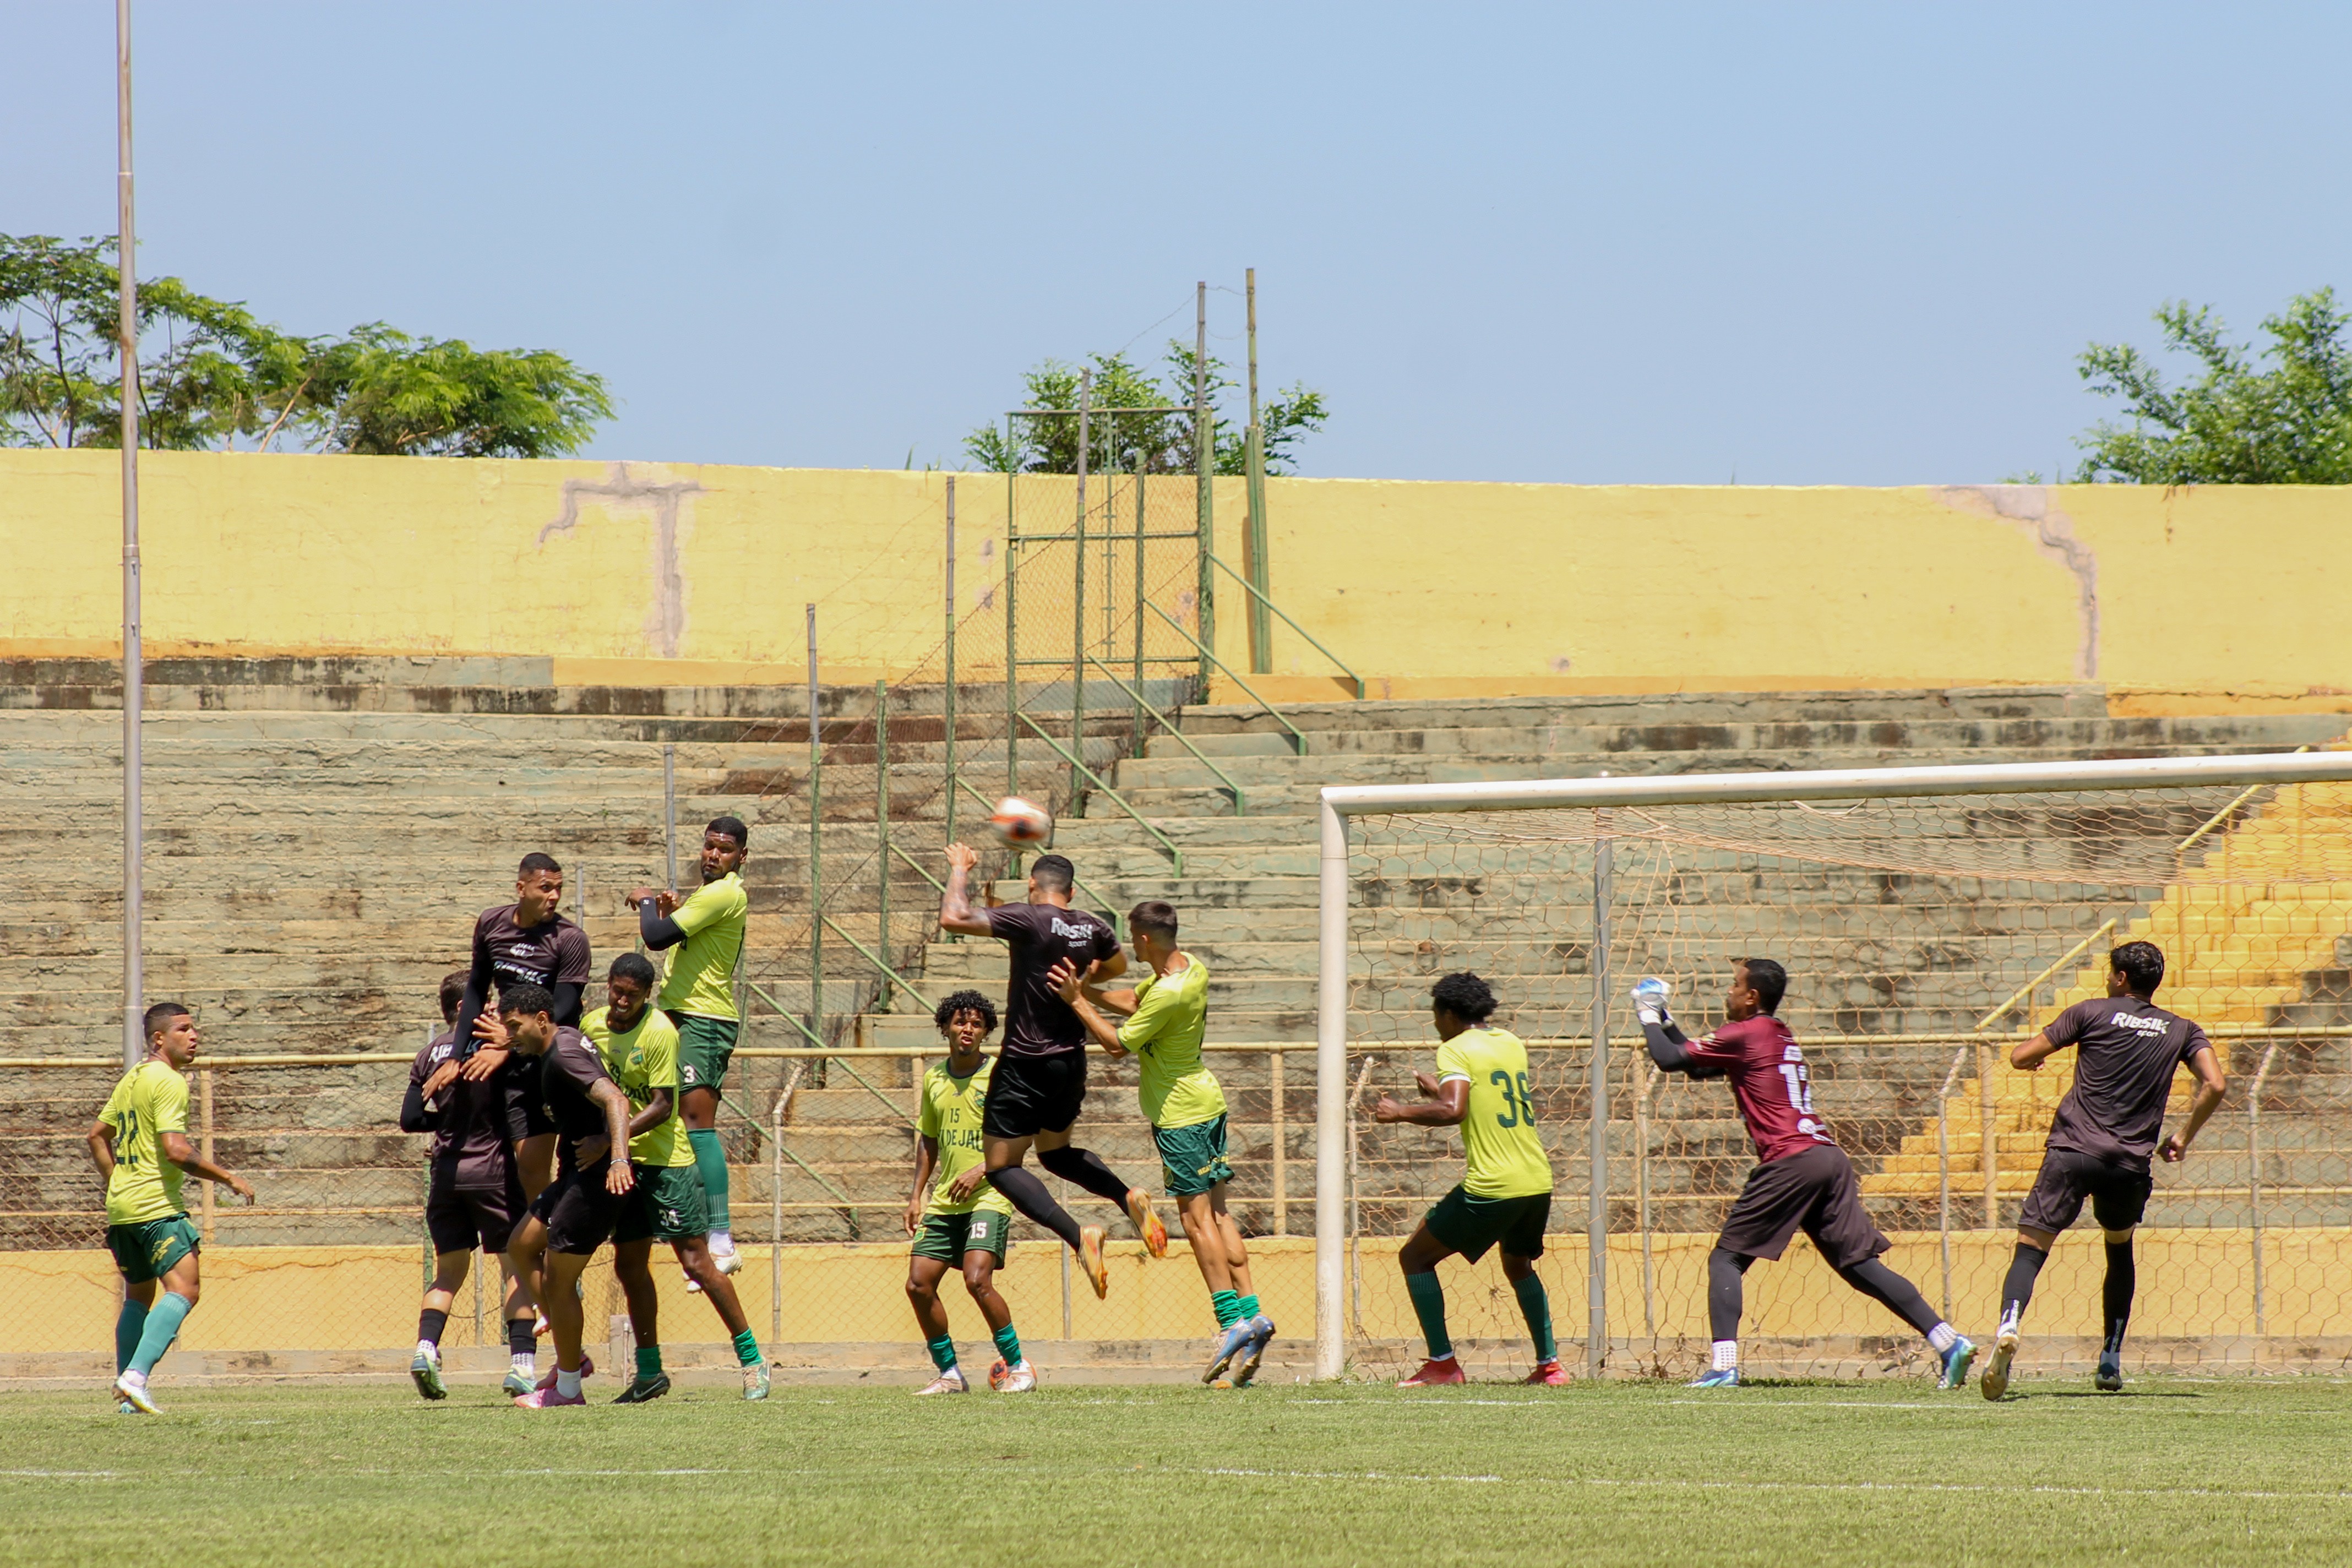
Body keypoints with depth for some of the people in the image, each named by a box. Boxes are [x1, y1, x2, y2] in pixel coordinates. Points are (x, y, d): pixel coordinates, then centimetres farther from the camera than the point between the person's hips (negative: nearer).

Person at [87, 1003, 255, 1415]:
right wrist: (228, 1178, -12)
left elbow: (97, 1136, 24)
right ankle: (136, 1376, -31)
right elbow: (176, 1150, -21)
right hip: (157, 1205, -10)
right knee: (184, 1288, -16)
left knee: (139, 1296, 19)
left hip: (121, 1207, 10)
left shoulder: (132, 1079, 17)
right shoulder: (169, 1082, -12)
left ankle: (129, 1391, 19)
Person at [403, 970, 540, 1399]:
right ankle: (521, 1361, -9)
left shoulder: (431, 1053, 6)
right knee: (518, 1267, 2)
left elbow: (410, 1119, 6)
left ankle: (426, 1347, -6)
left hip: (446, 1170, 5)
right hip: (493, 1167, -5)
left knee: (449, 1271, 14)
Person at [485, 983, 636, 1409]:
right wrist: (512, 1045, 28)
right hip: (575, 1175, 11)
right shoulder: (561, 1040, 10)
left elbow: (614, 1099, -34)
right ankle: (572, 1356, 21)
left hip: (594, 1180, -11)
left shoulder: (564, 1057, -20)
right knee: (521, 1247, 18)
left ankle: (567, 1388, 8)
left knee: (557, 1281, -3)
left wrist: (618, 1158, -46)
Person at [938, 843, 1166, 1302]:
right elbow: (1117, 966, 26)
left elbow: (954, 918, -21)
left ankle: (1079, 1236, -18)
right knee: (1056, 1152, 27)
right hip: (1072, 1064, 7)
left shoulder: (1028, 920, -16)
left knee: (1002, 1166, 1)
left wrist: (960, 869, -6)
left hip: (1026, 1065, -7)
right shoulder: (1092, 928, 3)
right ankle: (1129, 1197, 3)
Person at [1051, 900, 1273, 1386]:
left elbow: (1118, 1043, -16)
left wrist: (1076, 1002, -10)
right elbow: (1134, 1000, 18)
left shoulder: (1169, 994, -24)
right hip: (1207, 1102, 9)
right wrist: (1087, 991, 6)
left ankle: (1232, 1320, -8)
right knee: (1216, 1212, 10)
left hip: (1180, 1113, -9)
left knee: (1196, 1216, -6)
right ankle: (1250, 1311, 6)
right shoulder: (1190, 966, 4)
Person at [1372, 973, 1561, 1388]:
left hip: (1491, 1188, -7)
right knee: (1519, 1267, 31)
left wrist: (1400, 1112, -8)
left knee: (1415, 1258, 6)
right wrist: (1438, 1091, 34)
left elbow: (1453, 1111, -21)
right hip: (1539, 1182, 7)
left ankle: (1442, 1364, -2)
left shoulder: (1456, 1050, -6)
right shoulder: (1511, 1044, 16)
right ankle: (1549, 1365, 21)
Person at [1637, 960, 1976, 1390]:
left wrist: (1649, 1017, 18)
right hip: (1830, 1157, 8)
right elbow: (1699, 1066, 35)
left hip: (1791, 1161, -8)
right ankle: (1949, 1342, -4)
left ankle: (1724, 1366, -14)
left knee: (1726, 1258, -1)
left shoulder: (1745, 1035, 0)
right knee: (1860, 1264, 6)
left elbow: (1670, 1059, 1)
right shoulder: (1782, 1038, 25)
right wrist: (1665, 1020, 33)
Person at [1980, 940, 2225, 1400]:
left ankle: (2009, 1326, -36)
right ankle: (2111, 1361, 21)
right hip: (2131, 1163, 3)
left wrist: (2030, 1059, 29)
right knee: (2120, 1249, 27)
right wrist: (2183, 1139, 10)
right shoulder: (2181, 1031, 11)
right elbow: (2215, 1085, -2)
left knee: (2031, 1247, -7)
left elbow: (2021, 1058, 4)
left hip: (2072, 1153, -3)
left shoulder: (2093, 1014, 4)